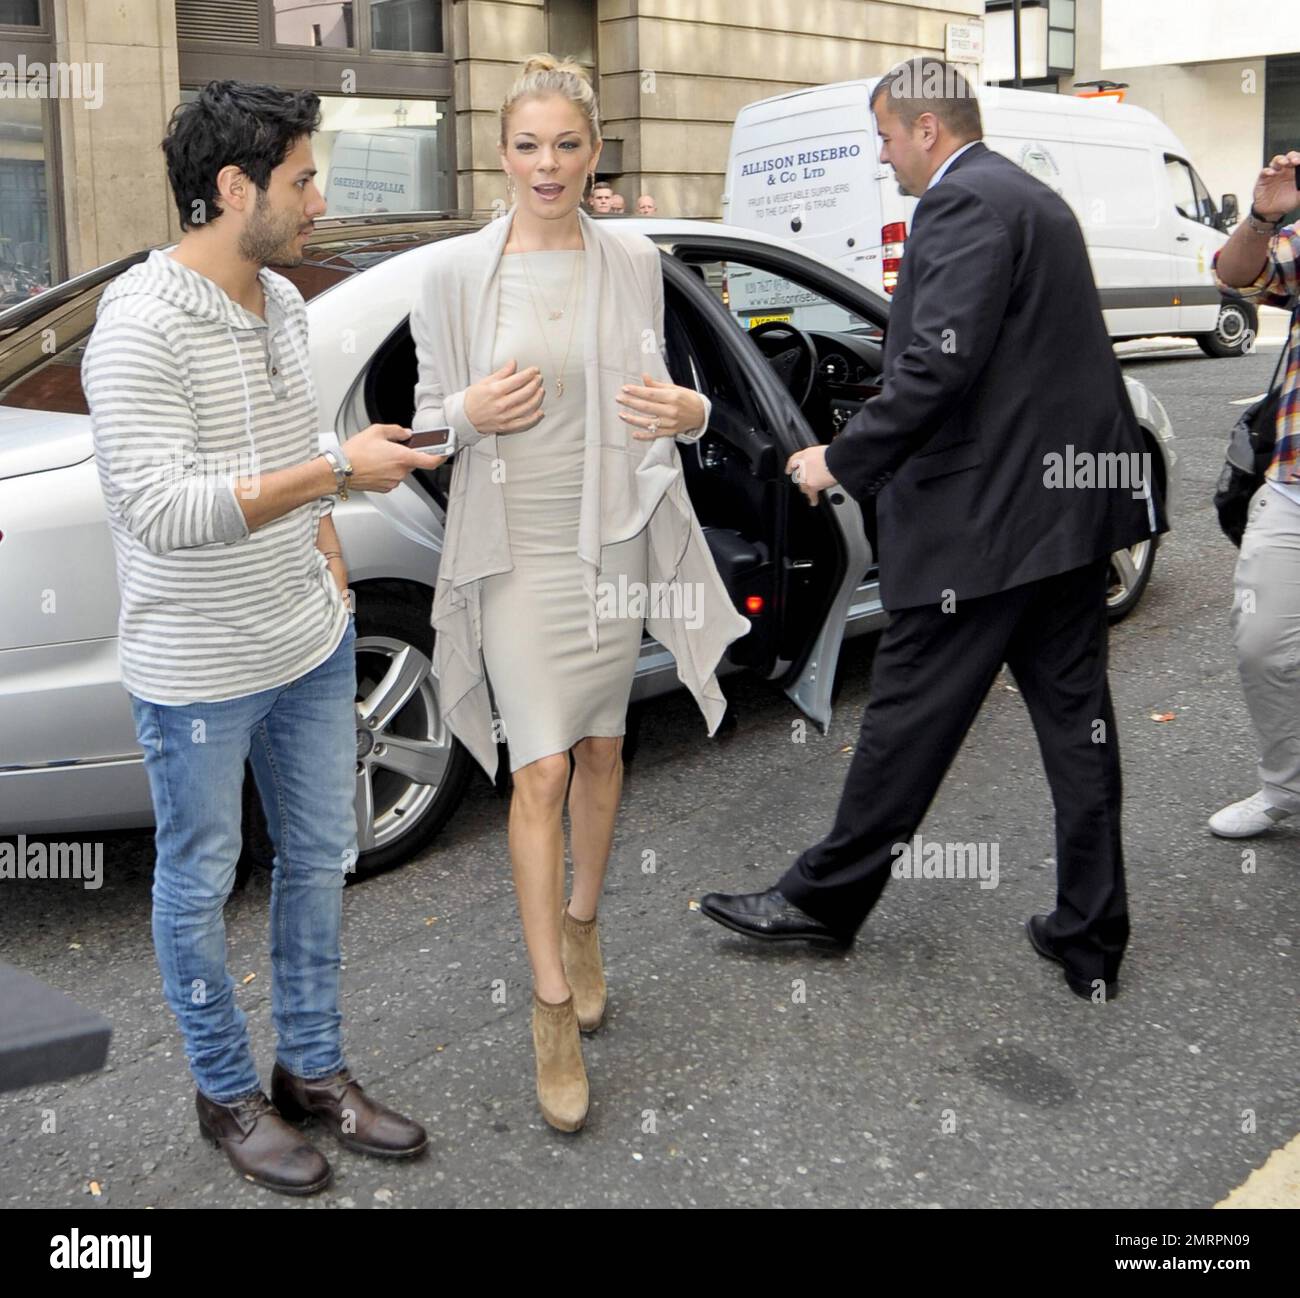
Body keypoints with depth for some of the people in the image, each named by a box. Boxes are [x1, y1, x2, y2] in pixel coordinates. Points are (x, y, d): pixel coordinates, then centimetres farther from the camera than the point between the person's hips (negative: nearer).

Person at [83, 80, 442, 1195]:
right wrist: (338, 472, -30)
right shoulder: (141, 328, -20)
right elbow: (160, 509, -29)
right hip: (197, 673, -8)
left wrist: (330, 573, 15)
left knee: (320, 861, 15)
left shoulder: (283, 300, 6)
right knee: (201, 882, 9)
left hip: (311, 646, 8)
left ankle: (314, 1070, 32)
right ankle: (229, 1094, 28)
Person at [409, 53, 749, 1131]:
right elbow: (428, 414, 4)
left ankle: (582, 925, 38)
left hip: (614, 537, 3)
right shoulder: (455, 271, -3)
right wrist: (471, 414, -18)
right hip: (516, 544, -2)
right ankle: (553, 1007, 6)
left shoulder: (633, 261, 2)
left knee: (601, 747, 14)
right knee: (542, 769, -6)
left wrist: (687, 411, -12)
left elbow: (651, 394, 11)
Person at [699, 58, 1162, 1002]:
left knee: (913, 711, 2)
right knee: (1075, 715, 10)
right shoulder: (1037, 202, 19)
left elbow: (939, 365, -23)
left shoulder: (964, 205, -12)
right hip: (1071, 503, 10)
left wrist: (843, 461, -14)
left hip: (985, 513, -10)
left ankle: (827, 897, 17)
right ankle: (1090, 940, 18)